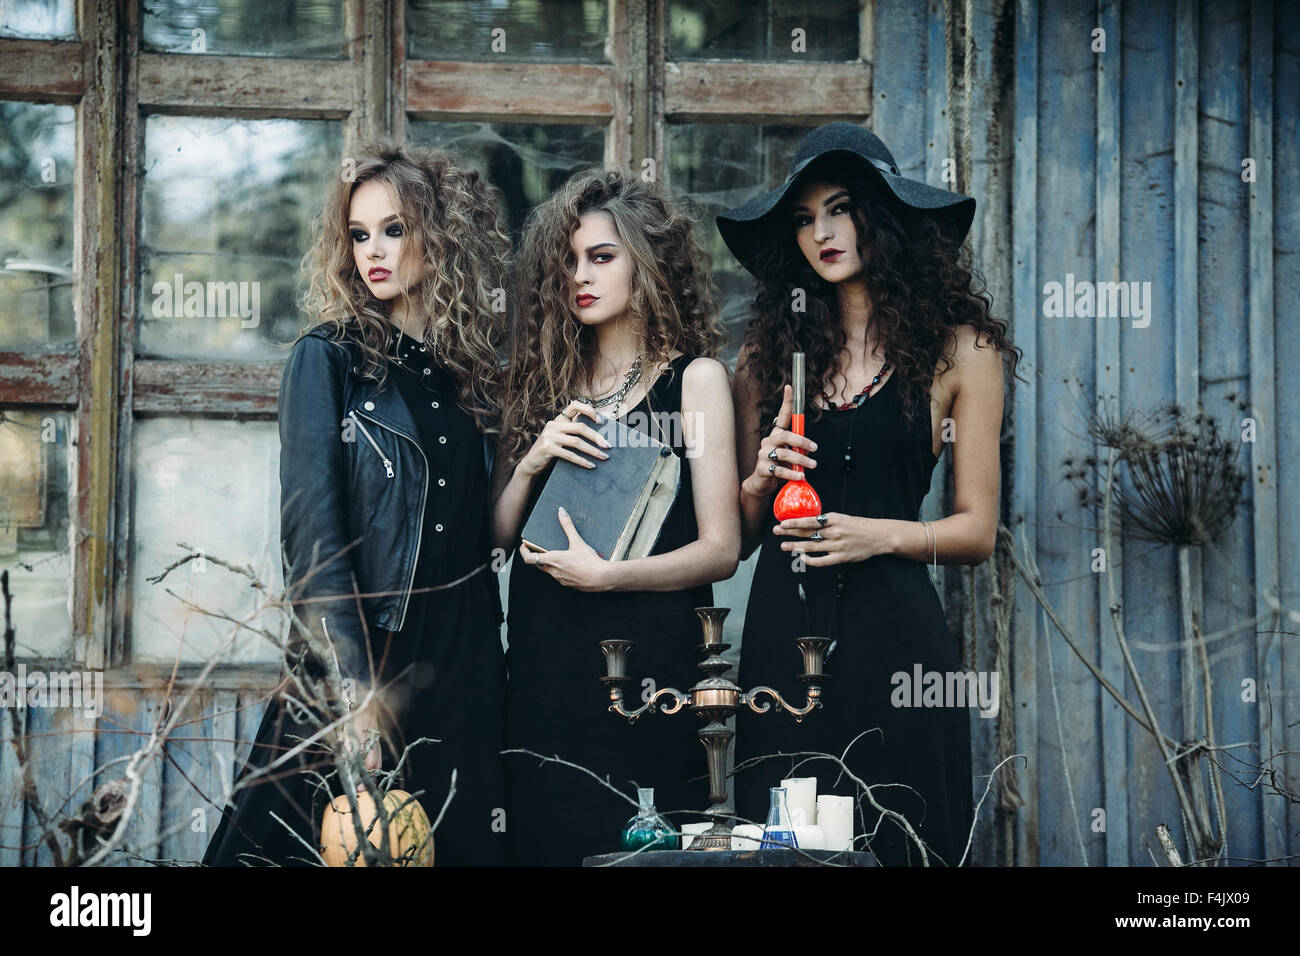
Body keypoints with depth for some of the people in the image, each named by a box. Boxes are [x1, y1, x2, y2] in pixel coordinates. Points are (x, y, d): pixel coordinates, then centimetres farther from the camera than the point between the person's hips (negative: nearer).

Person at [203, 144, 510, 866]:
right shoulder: (329, 357, -2)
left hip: (465, 669, 4)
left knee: (467, 844, 6)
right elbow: (313, 532, -10)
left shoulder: (474, 367, 11)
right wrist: (356, 688, -18)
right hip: (361, 659, -4)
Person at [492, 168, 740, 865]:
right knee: (543, 838, 5)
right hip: (542, 659, 4)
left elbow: (720, 550, -5)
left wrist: (607, 575, -17)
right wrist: (529, 463, -8)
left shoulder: (695, 378, 1)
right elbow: (495, 541, 9)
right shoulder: (545, 380, 12)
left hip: (646, 652, -4)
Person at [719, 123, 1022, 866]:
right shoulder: (771, 348, 10)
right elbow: (734, 533, 12)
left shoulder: (957, 349, 3)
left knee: (894, 842, 0)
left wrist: (883, 533, -12)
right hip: (782, 633, 3)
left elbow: (977, 531, 2)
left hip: (891, 633, -2)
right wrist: (761, 481, -7)